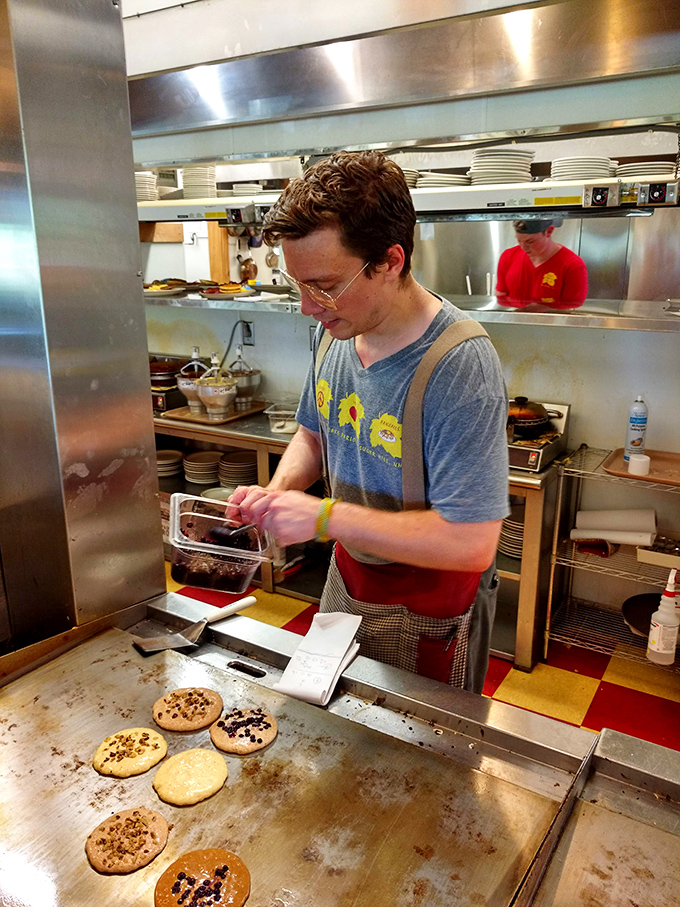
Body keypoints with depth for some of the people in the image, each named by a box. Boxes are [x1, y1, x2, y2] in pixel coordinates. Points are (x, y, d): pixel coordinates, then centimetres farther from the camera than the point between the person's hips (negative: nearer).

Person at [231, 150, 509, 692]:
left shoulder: (460, 365, -30)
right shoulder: (335, 331, -7)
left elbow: (471, 544, -32)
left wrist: (325, 516, -30)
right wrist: (277, 494, -10)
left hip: (426, 612, -6)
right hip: (347, 580, 7)